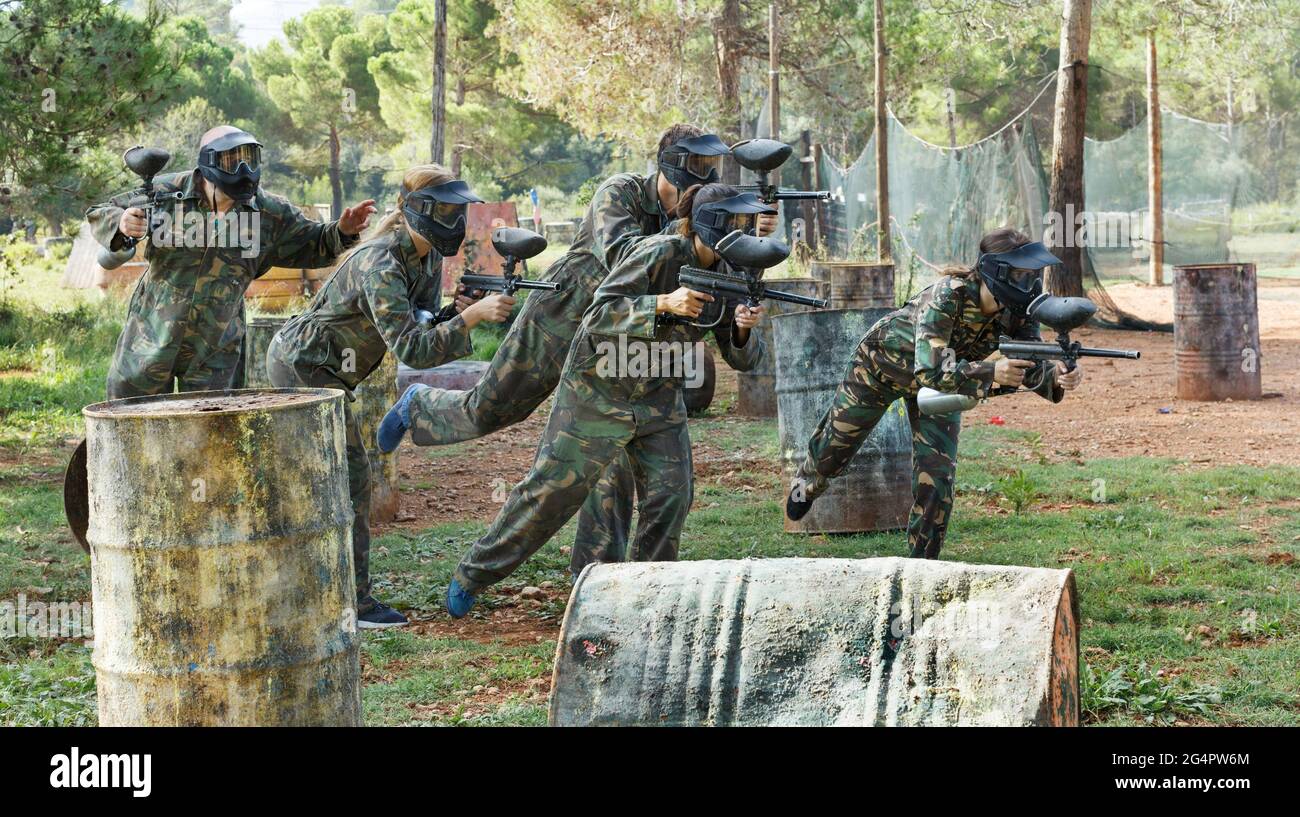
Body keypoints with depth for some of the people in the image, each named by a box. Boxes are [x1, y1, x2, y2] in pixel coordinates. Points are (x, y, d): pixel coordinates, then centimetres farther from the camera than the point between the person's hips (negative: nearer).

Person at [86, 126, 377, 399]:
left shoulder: (270, 214, -6)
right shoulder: (166, 192, -12)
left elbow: (313, 246, 5)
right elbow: (98, 214, -4)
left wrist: (342, 232, -16)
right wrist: (121, 223, -28)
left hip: (215, 351, 1)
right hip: (151, 337, 0)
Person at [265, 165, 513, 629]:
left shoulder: (429, 259, -1)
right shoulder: (380, 265, -29)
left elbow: (421, 325, 3)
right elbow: (409, 350, -35)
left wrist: (456, 312, -18)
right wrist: (472, 316, -41)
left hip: (321, 370, 10)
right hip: (301, 364, -10)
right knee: (352, 478, -10)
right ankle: (353, 603, -6)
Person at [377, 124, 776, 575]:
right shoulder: (621, 192, -20)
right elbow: (617, 252, -38)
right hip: (558, 322, -5)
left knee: (617, 451, -4)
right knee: (487, 410, 8)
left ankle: (597, 569, 4)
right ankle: (419, 404, 42)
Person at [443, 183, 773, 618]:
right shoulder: (659, 253, -24)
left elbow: (741, 358, -2)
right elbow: (599, 314, -30)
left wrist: (743, 329, -24)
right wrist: (664, 304, -43)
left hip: (659, 398, 6)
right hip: (598, 389, -6)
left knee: (672, 492, -6)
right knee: (552, 489, -1)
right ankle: (472, 574, 15)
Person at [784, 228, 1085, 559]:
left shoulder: (1017, 310, -27)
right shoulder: (948, 295, -42)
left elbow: (1032, 366, -27)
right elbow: (929, 369, -49)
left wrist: (1058, 375, -50)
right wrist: (990, 373, -62)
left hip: (940, 380, 3)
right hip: (882, 361, -3)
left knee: (937, 475, -8)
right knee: (835, 446, 18)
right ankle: (807, 480, 54)